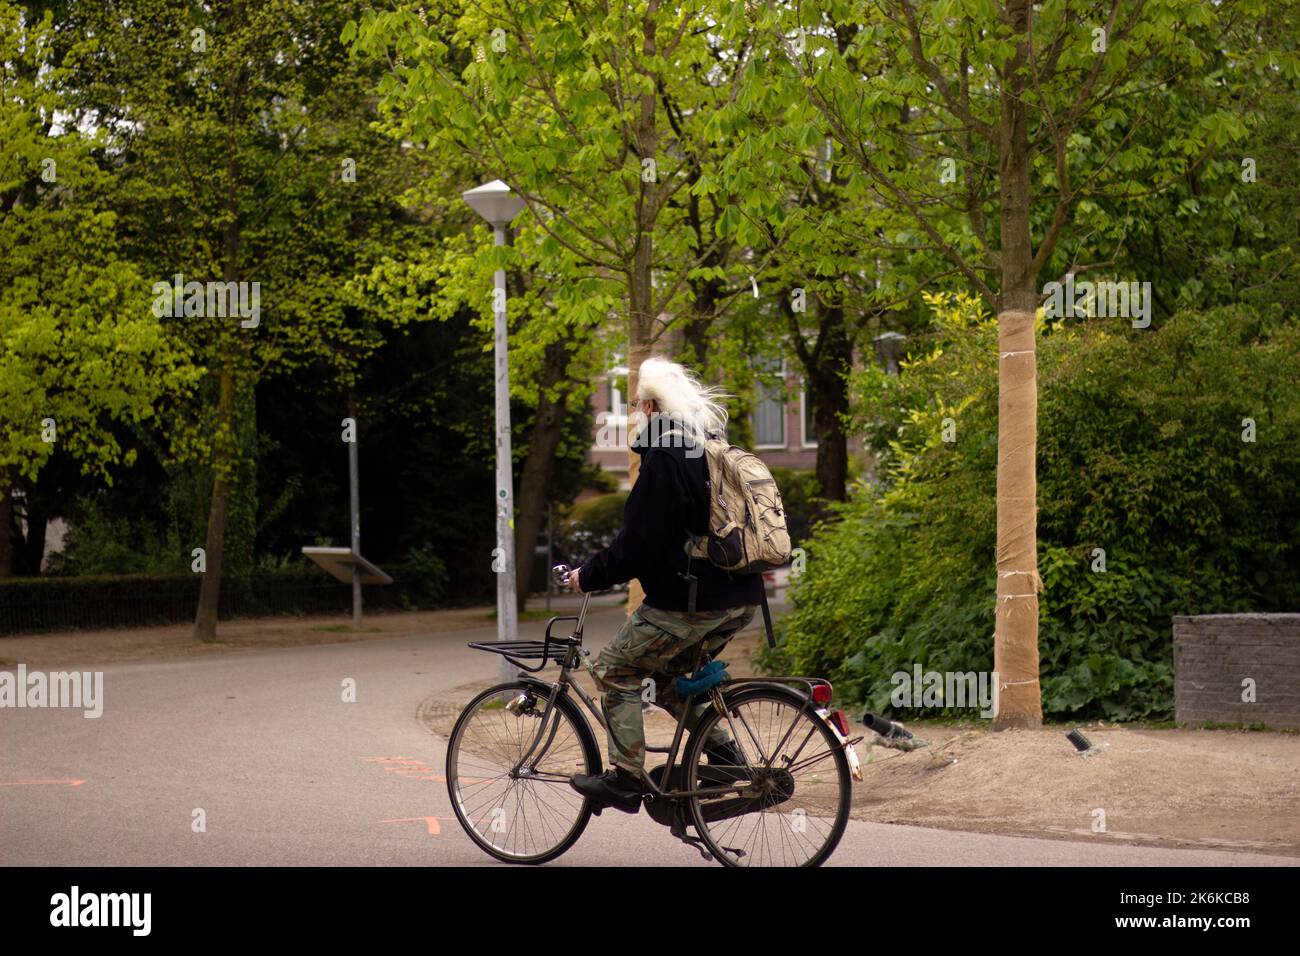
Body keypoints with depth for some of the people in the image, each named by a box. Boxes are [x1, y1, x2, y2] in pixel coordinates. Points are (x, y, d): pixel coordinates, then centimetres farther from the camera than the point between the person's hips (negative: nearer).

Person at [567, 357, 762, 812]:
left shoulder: (664, 457, -14)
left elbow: (640, 541, -17)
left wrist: (590, 576, -5)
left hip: (688, 601, -9)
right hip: (739, 599, 9)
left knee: (616, 670, 4)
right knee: (668, 675, 24)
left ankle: (626, 778, 3)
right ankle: (725, 754, 14)